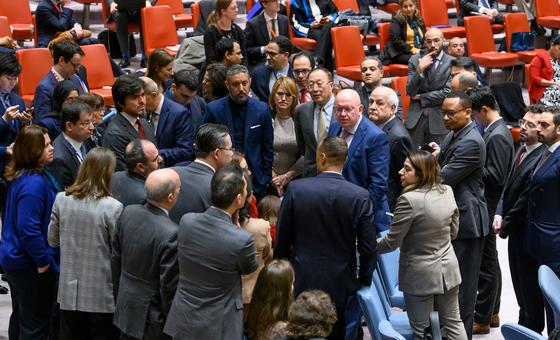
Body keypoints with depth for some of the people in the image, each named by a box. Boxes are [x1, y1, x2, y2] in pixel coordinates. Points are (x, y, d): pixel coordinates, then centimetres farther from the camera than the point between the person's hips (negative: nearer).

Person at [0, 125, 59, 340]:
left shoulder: (20, 175, 5)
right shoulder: (34, 183, -25)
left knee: (21, 317, 21)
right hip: (31, 265, -10)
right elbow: (29, 228, -29)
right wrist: (44, 261, -18)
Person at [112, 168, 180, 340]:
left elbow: (115, 259, 4)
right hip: (152, 318, -6)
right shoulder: (171, 234, -27)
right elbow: (169, 286, -20)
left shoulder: (128, 212, -8)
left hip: (126, 307, 6)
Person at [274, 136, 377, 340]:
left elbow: (282, 240, -3)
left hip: (302, 281, 0)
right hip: (340, 285, 0)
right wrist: (364, 282, 9)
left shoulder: (296, 189, -10)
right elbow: (368, 248, -7)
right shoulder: (360, 196, -11)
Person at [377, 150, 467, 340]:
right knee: (453, 323, 17)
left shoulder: (409, 199, -22)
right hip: (448, 269, 6)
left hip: (420, 276, -6)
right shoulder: (447, 191, -1)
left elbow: (392, 242, -16)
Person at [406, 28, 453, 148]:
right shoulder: (415, 60, 7)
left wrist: (421, 97, -2)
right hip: (416, 117, 2)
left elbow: (448, 93, -8)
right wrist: (419, 70, -13)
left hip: (439, 118, -2)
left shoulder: (452, 62, -1)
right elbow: (410, 91, 1)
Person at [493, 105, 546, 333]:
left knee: (530, 290, 6)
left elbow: (526, 199, -22)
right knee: (520, 287, 21)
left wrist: (506, 226, -12)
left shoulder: (542, 158, -24)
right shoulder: (523, 149, 5)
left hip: (526, 233, -9)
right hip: (514, 230, 9)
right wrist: (499, 214, -2)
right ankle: (524, 328, 36)